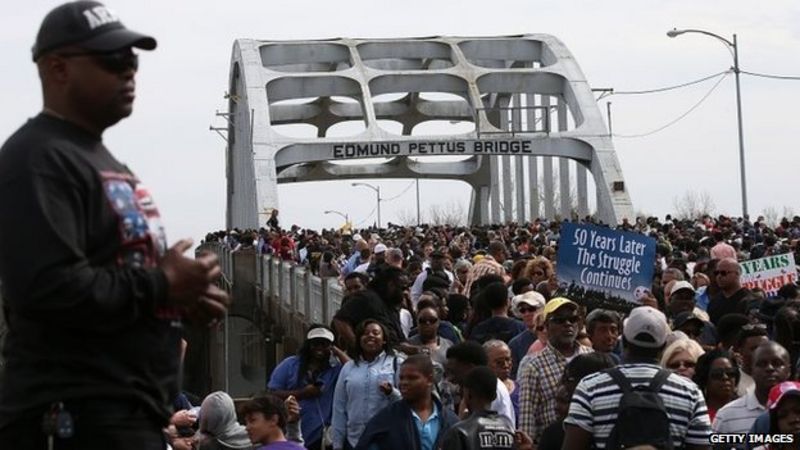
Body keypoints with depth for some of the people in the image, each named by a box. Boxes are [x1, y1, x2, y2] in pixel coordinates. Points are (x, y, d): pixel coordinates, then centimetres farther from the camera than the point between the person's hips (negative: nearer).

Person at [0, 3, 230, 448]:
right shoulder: (38, 159, -13)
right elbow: (49, 288, -26)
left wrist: (183, 296, 10)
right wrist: (162, 285, -16)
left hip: (128, 410, 10)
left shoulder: (102, 159, 20)